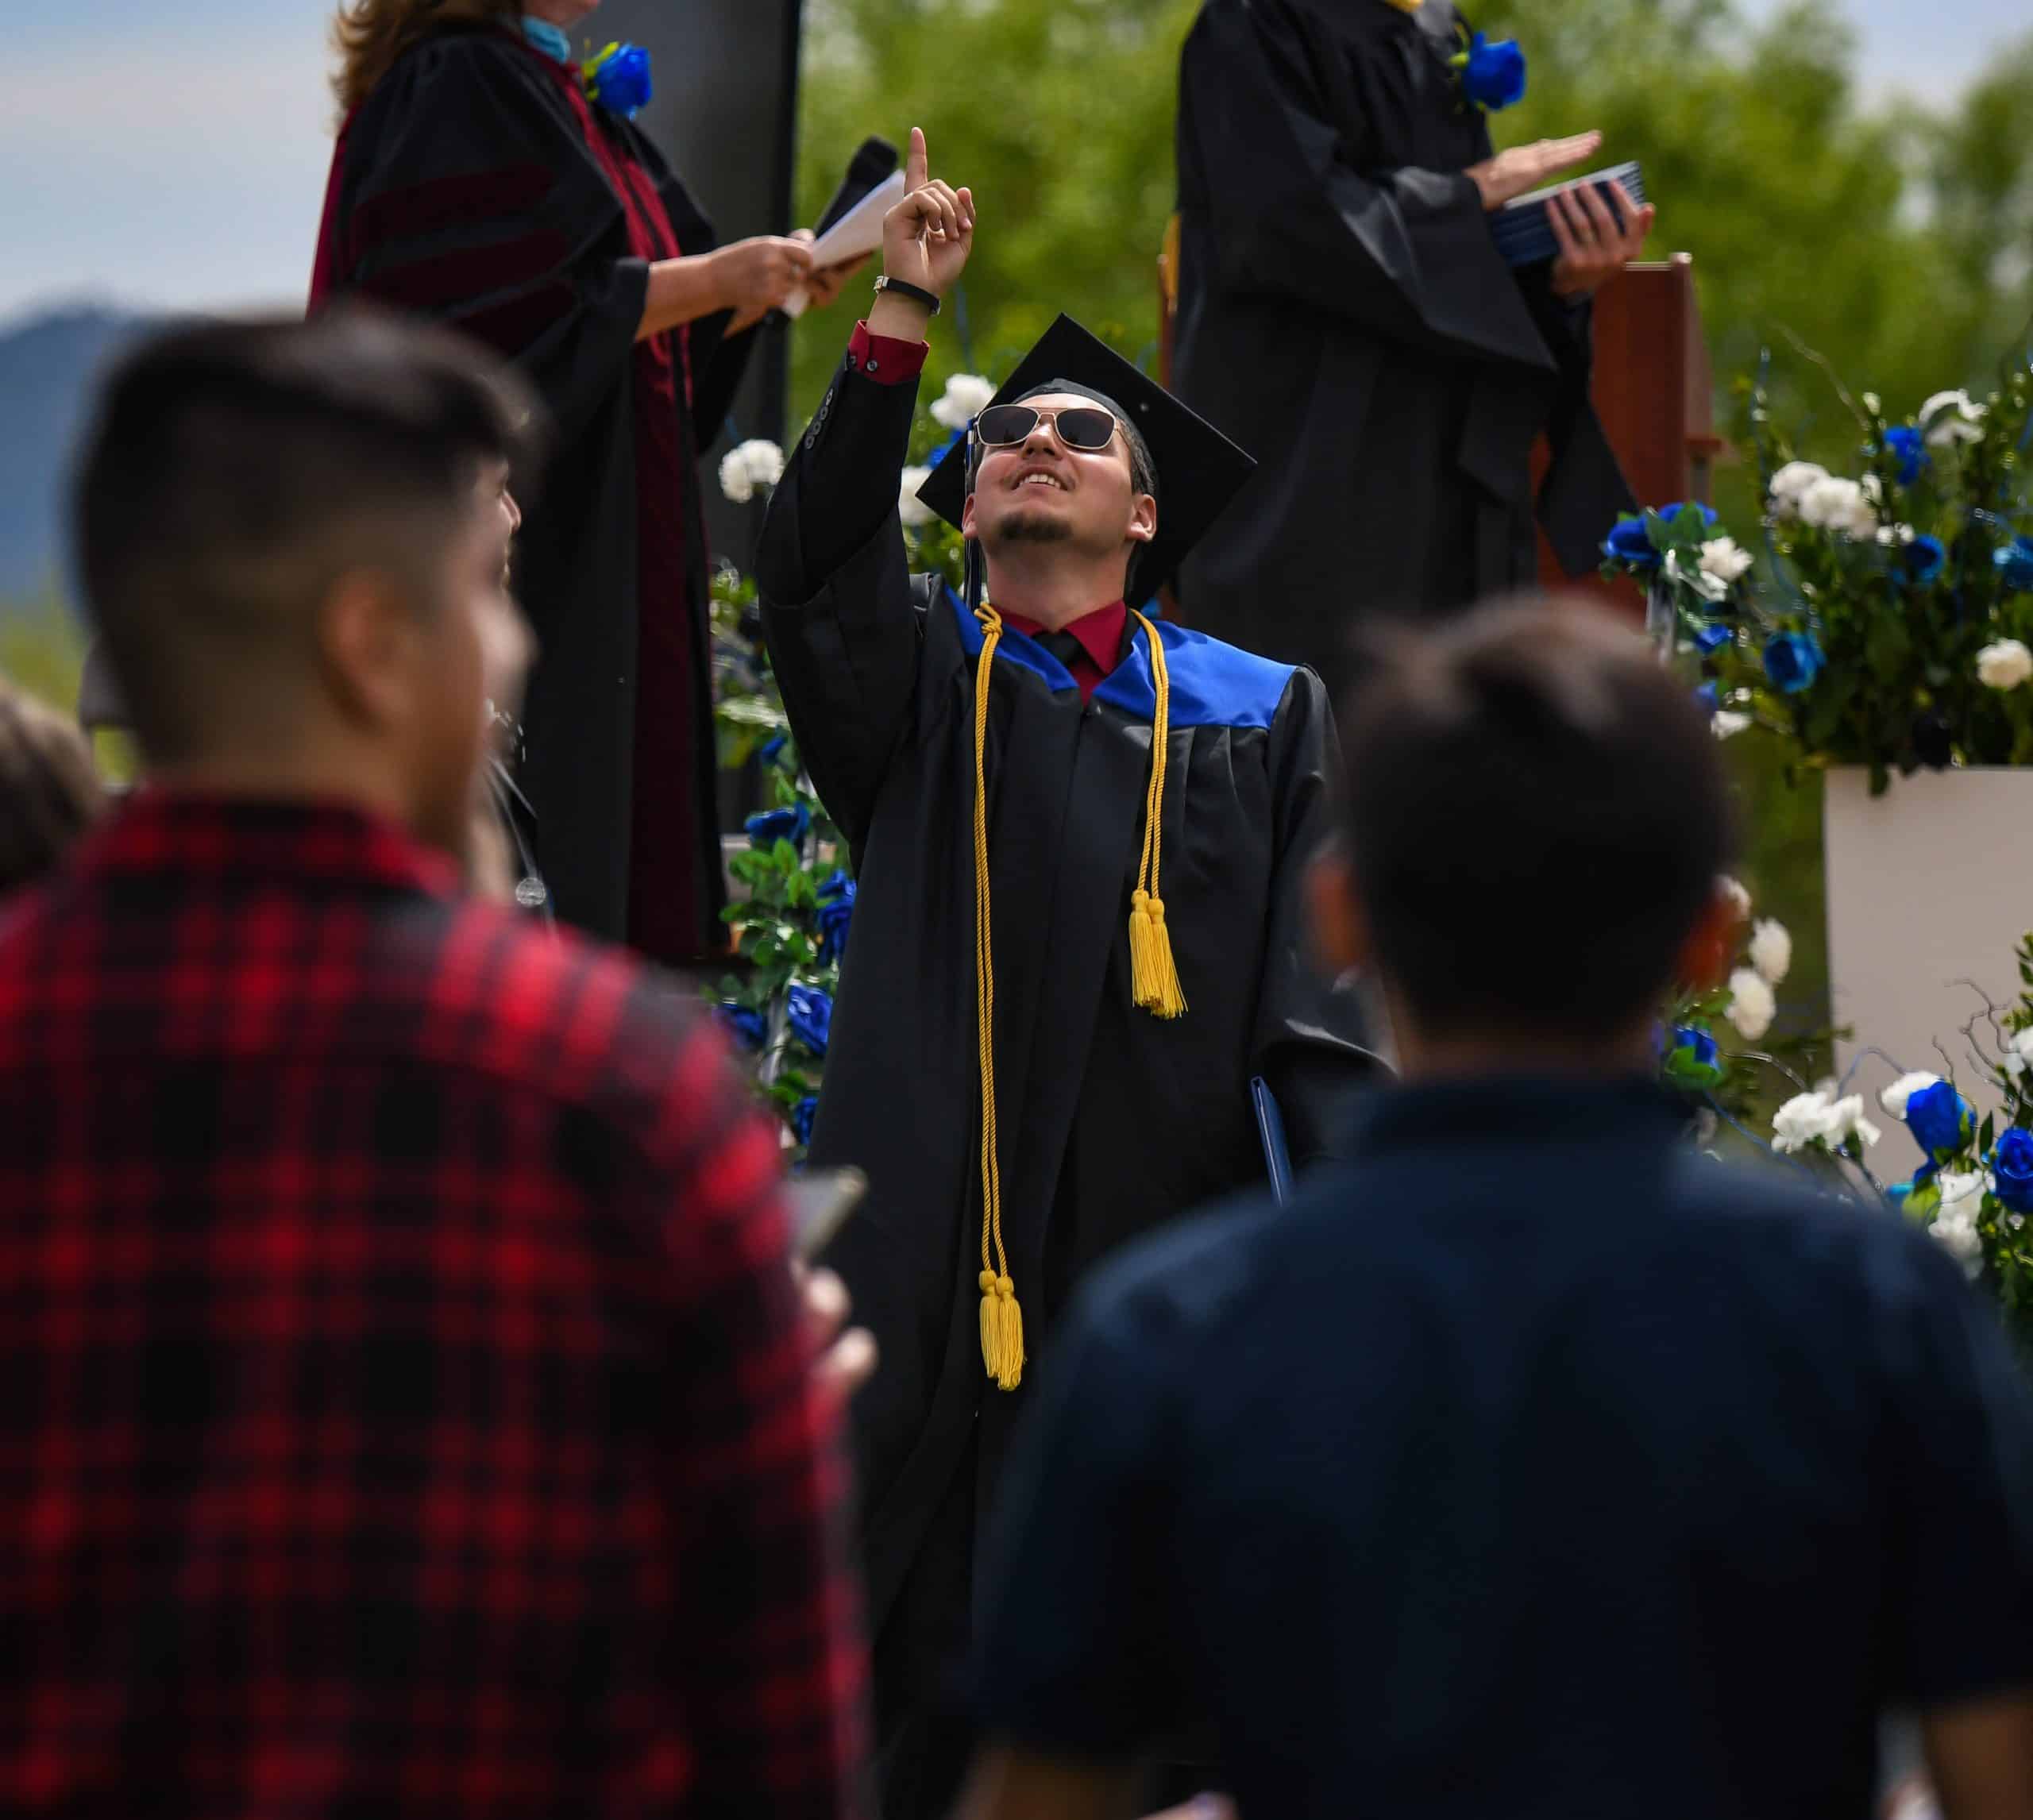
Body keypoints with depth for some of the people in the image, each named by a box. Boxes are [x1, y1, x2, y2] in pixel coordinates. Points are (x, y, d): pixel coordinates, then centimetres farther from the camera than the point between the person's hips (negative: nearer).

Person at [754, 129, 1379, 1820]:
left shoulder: (1259, 717, 13)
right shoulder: (915, 678, 12)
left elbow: (1319, 997, 6)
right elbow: (813, 560, -9)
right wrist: (901, 316, -18)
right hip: (939, 1279, -1)